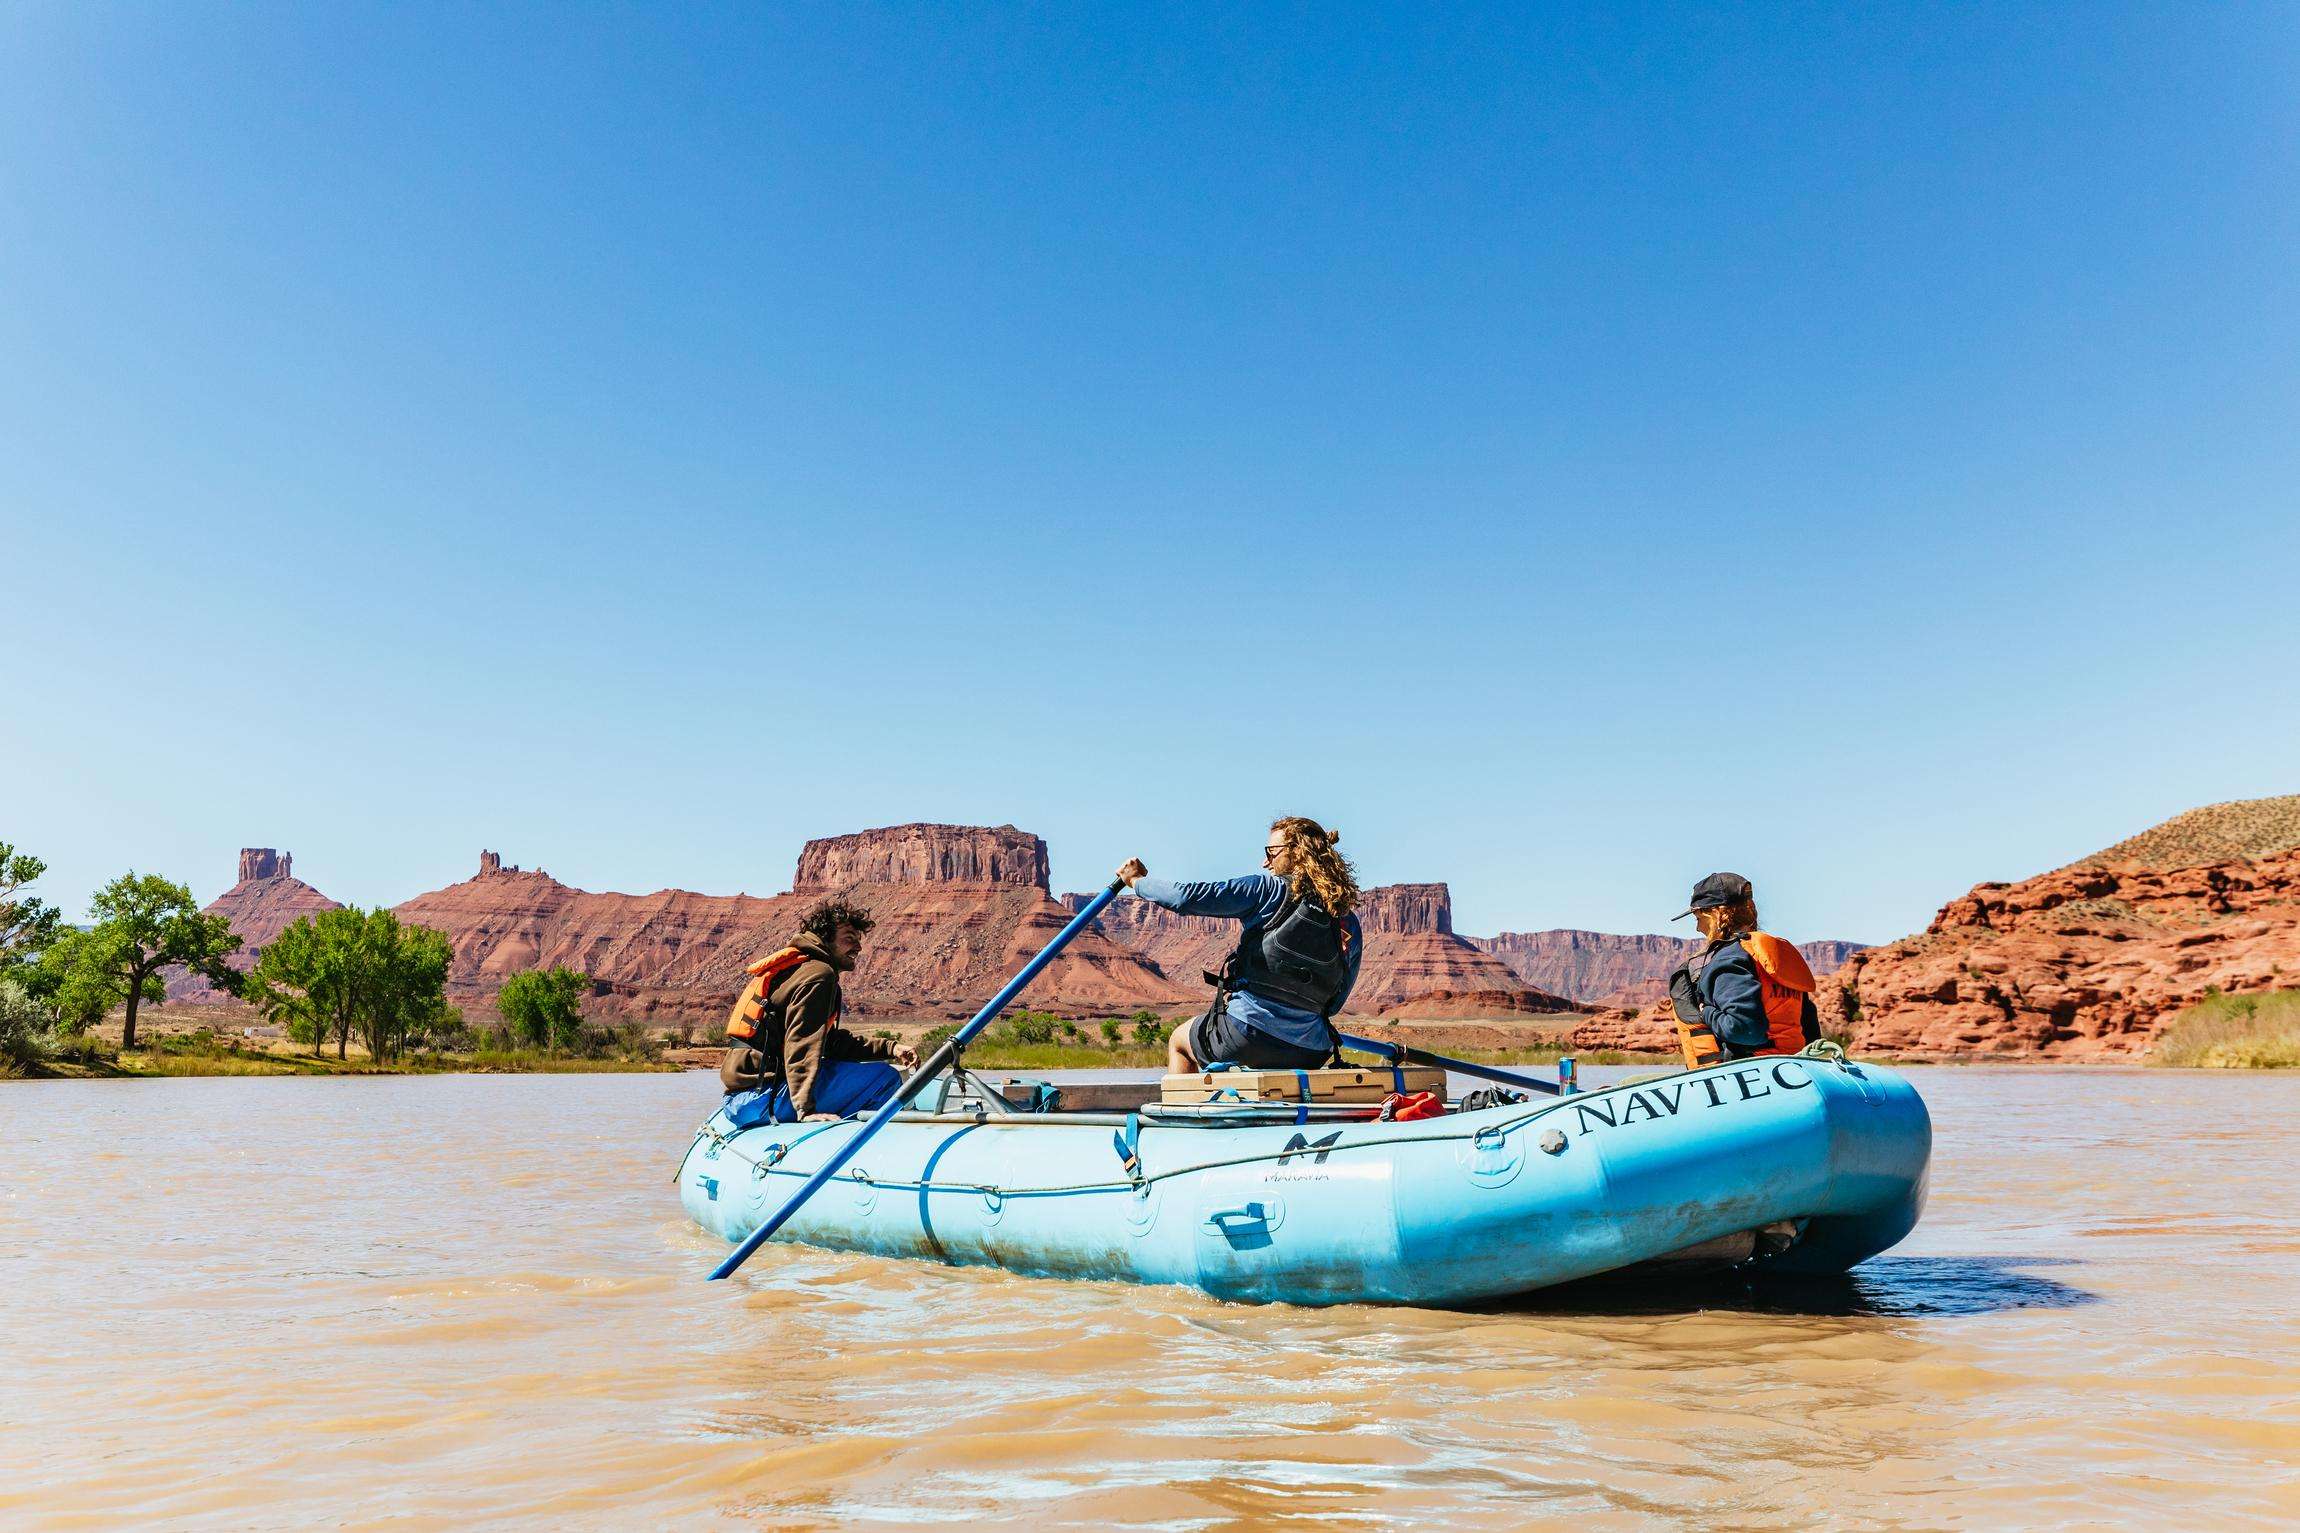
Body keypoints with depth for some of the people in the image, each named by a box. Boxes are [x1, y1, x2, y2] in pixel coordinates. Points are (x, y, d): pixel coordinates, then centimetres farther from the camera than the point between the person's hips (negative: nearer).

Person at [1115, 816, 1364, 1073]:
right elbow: (1335, 1002, 11)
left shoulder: (1269, 890, -9)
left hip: (1248, 1035, -5)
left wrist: (1138, 881, 4)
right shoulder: (1350, 924, 5)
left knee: (1178, 1042, 28)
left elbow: (1186, 897, -13)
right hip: (1310, 1056, 5)